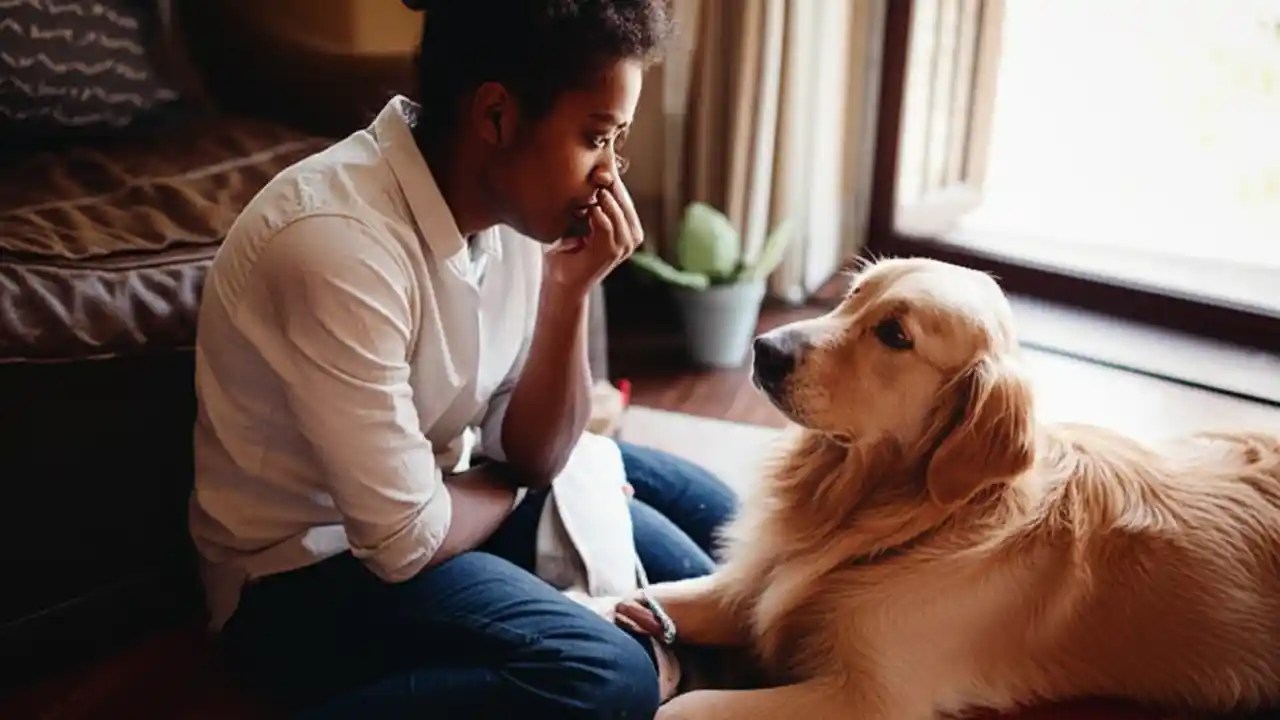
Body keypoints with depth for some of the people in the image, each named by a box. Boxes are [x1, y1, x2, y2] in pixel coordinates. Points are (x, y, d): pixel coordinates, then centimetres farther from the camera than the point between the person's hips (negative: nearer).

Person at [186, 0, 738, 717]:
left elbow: (532, 455, -3)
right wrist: (513, 483, -6)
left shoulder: (514, 205, -7)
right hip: (308, 567, -7)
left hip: (431, 486, 8)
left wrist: (569, 289, -17)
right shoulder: (340, 242, -31)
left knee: (706, 513, 10)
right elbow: (407, 542, -26)